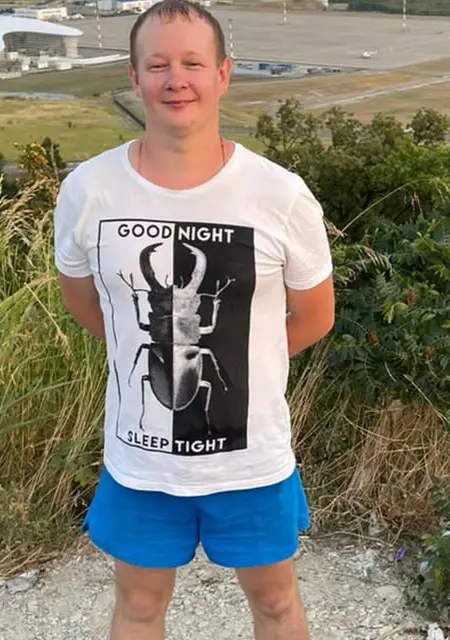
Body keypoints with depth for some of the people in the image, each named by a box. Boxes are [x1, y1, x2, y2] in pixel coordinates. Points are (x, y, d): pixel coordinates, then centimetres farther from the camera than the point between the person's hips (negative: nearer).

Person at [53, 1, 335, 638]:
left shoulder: (282, 195, -16)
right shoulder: (88, 190, -12)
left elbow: (315, 316, -1)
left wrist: (233, 361, 3)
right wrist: (152, 354, 7)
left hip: (254, 459, 0)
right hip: (137, 459, 1)